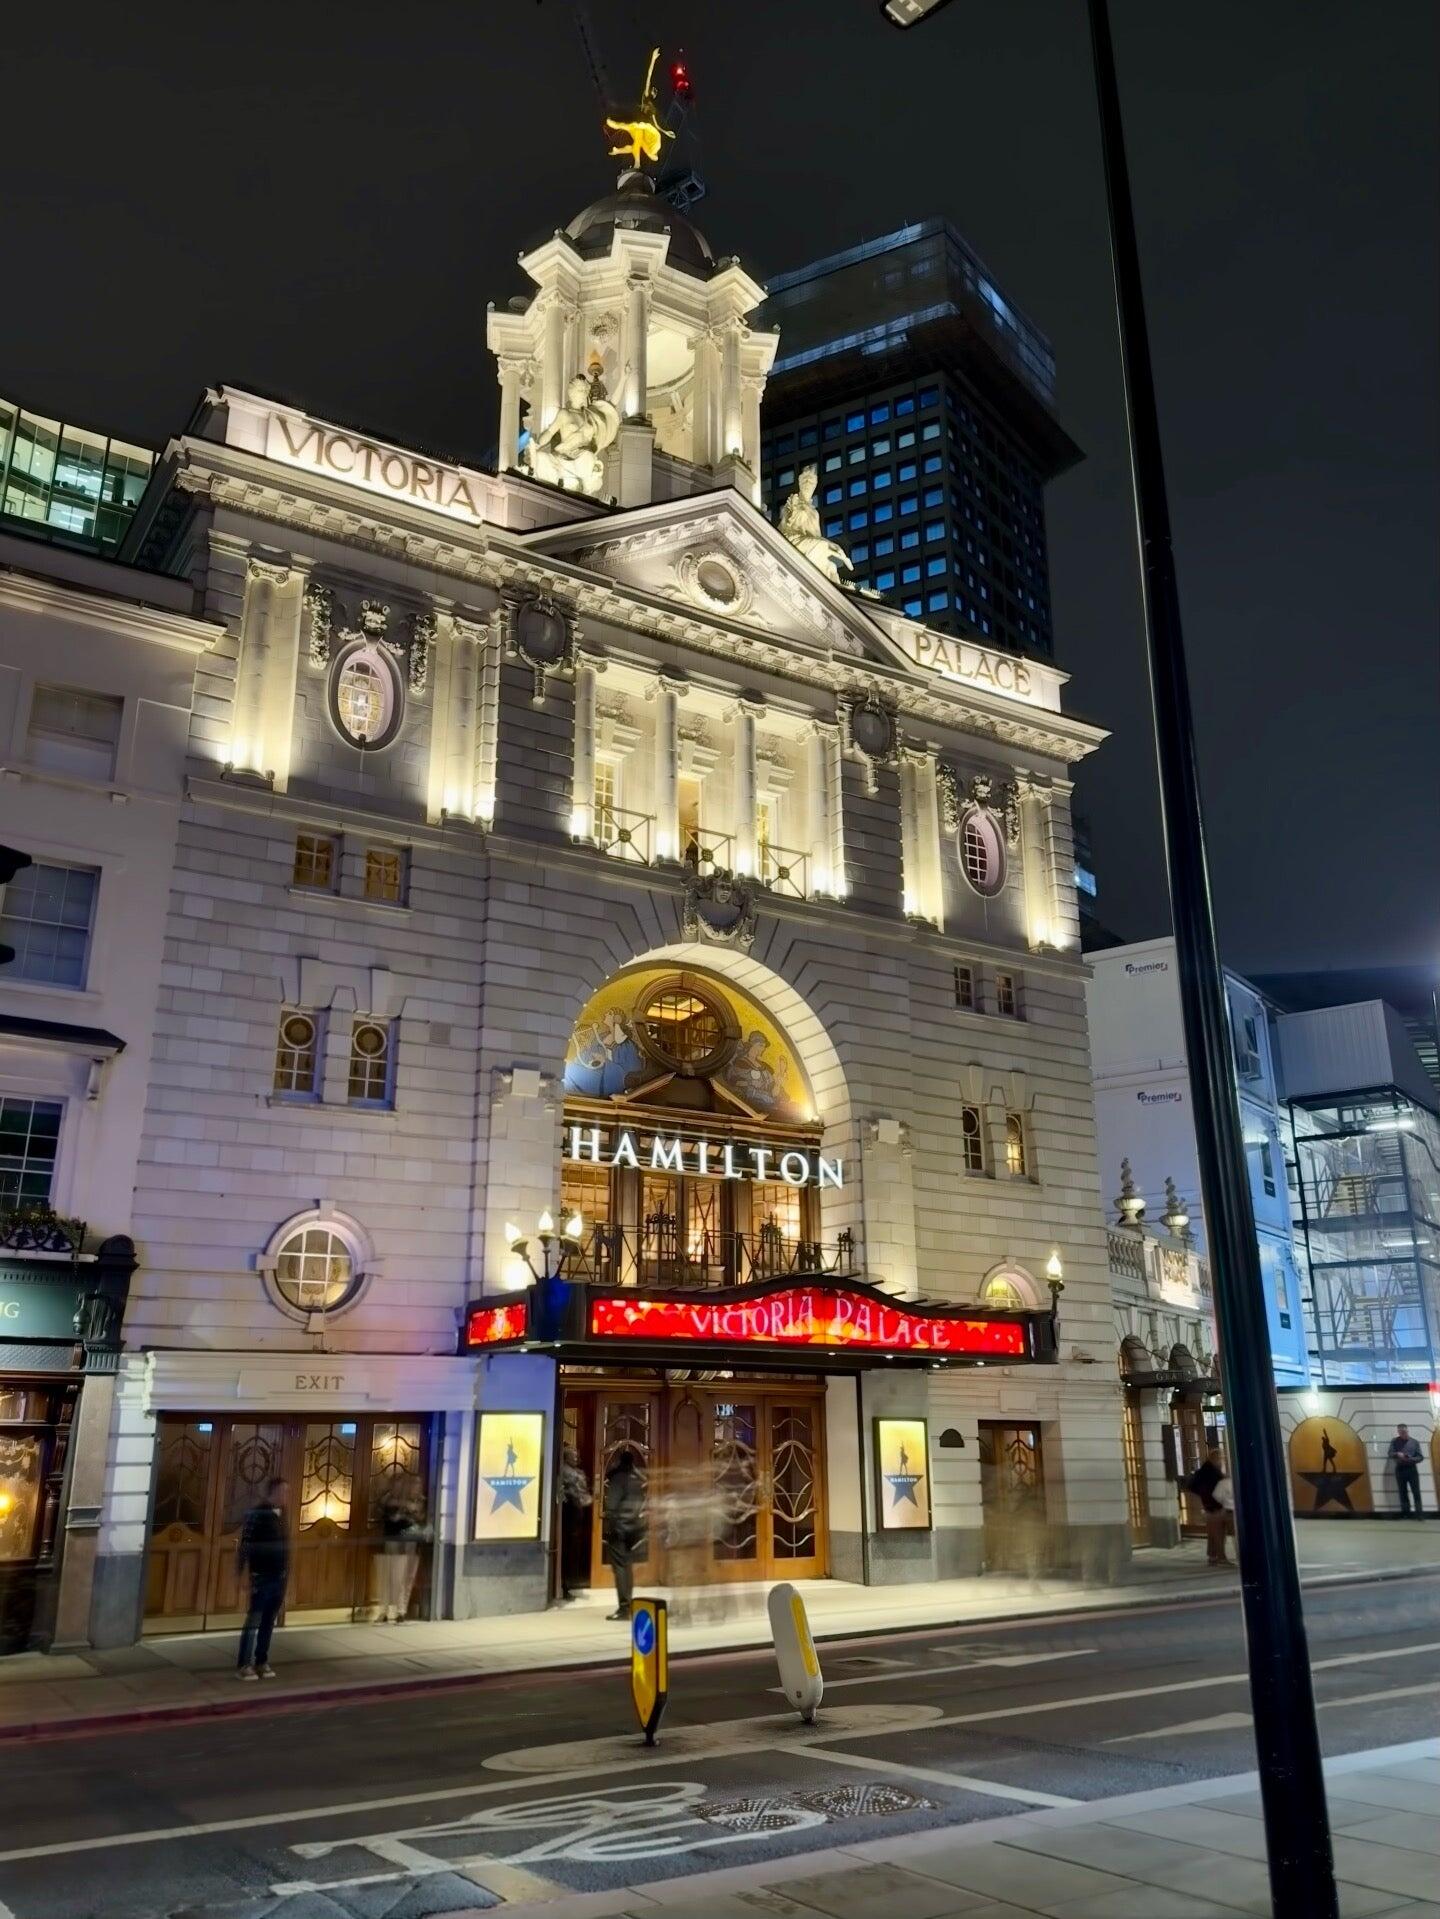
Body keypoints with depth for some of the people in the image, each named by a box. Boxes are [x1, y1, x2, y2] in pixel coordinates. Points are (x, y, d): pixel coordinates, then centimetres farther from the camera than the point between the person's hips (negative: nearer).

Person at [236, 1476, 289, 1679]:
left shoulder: (281, 1515, 9)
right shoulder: (257, 1514, -13)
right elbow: (244, 1546, -14)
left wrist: (287, 1573, 14)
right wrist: (241, 1573, -16)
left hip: (280, 1577, 6)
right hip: (262, 1577, -6)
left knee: (269, 1623, 11)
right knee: (253, 1622, -1)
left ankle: (262, 1662, 19)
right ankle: (243, 1665, 6)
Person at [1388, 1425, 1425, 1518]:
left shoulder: (1415, 1442, 5)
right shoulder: (1394, 1441, 7)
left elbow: (1420, 1457, 3)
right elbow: (1390, 1454, 0)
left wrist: (1411, 1459, -16)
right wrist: (1397, 1454, -21)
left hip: (1412, 1469, -1)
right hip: (1400, 1470, 1)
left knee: (1416, 1492, -5)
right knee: (1403, 1492, 5)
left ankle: (1419, 1514, -3)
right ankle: (1405, 1513, 10)